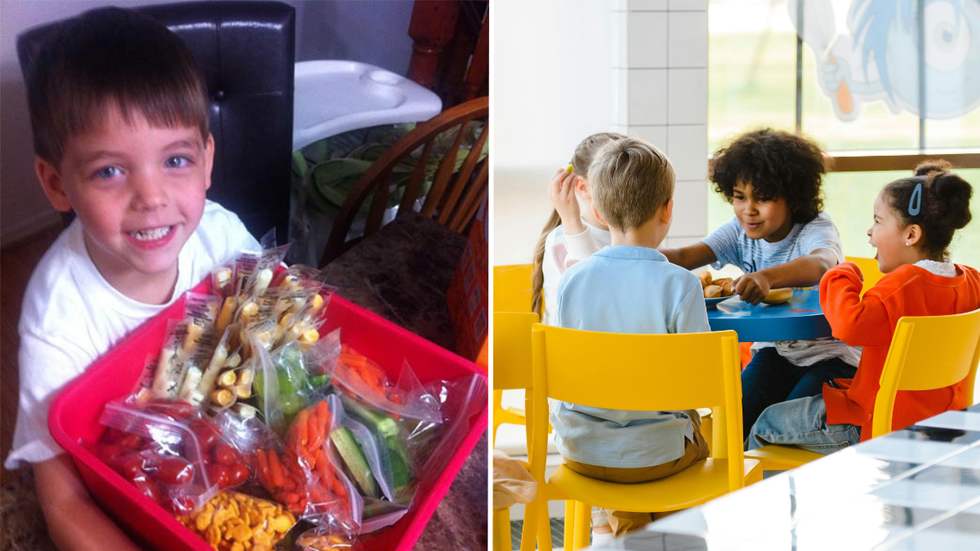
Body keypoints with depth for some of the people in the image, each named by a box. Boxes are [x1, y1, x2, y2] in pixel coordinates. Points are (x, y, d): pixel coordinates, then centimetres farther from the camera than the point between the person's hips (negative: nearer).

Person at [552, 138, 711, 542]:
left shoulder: (570, 280, -9)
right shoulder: (680, 284, -19)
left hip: (578, 449, 3)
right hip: (652, 455, -2)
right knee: (706, 428, 30)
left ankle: (613, 525, 23)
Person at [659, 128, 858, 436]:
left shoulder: (816, 230, -18)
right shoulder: (740, 233, -2)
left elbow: (820, 264, -44)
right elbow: (685, 256, -17)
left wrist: (767, 277, -66)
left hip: (829, 354, -5)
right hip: (775, 350, 5)